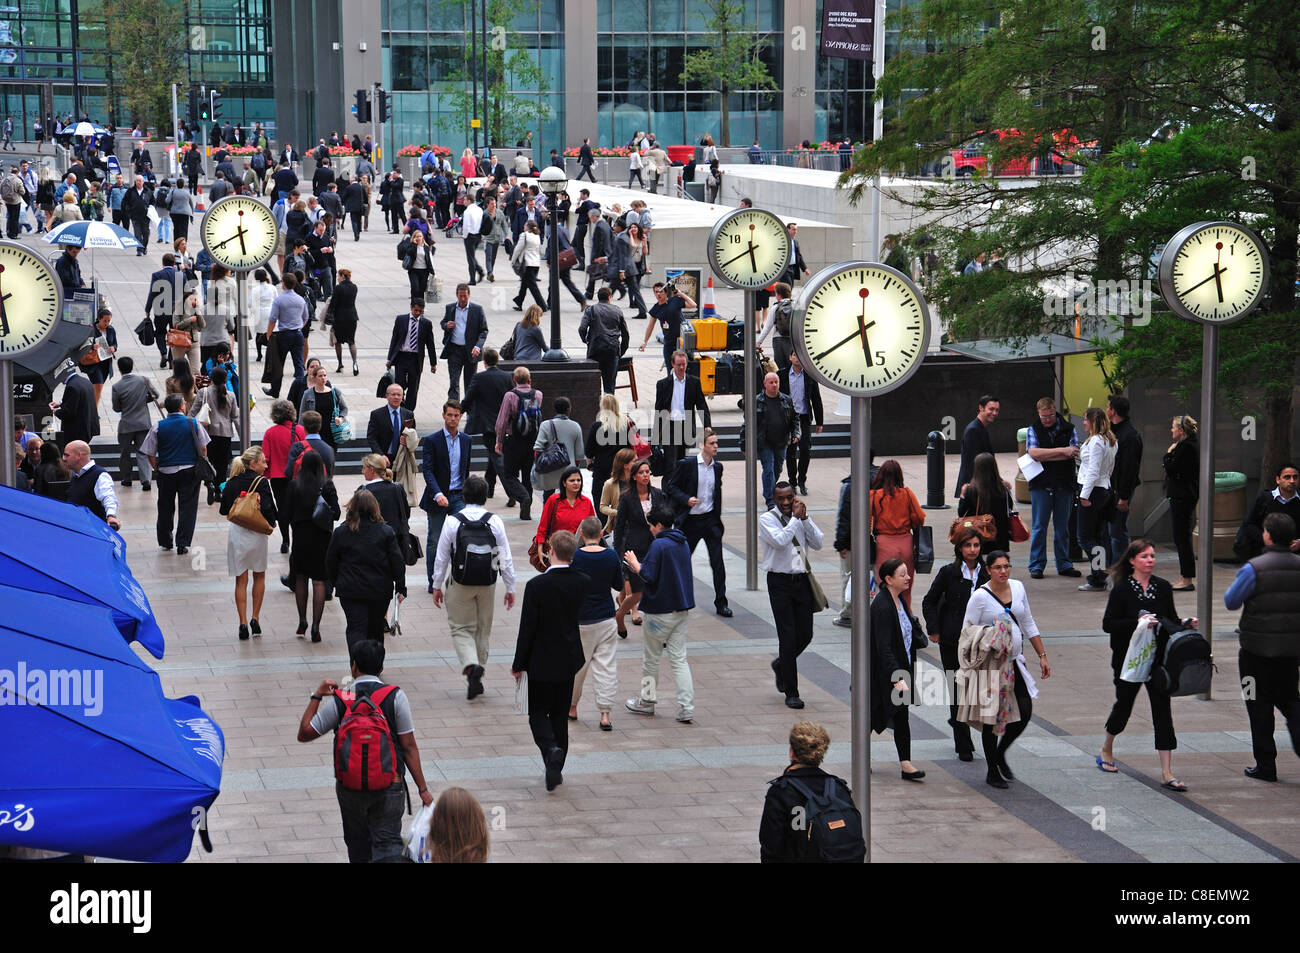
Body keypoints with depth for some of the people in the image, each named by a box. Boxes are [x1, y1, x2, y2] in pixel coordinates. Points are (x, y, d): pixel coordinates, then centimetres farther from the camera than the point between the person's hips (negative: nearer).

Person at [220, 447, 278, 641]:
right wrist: (271, 523, 1)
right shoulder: (261, 482, -11)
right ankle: (255, 618, 14)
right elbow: (269, 509, -17)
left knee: (241, 580, 7)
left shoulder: (231, 483, 2)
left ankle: (243, 623, 1)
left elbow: (224, 510, 7)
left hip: (236, 532, 2)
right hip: (257, 534, -2)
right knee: (259, 576, 18)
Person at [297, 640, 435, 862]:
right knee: (388, 844, -1)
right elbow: (409, 747, -6)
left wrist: (317, 696, 10)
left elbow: (304, 733, 4)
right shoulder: (395, 697, -7)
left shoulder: (339, 700, -5)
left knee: (358, 846, 18)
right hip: (389, 785, -1)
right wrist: (423, 789, -1)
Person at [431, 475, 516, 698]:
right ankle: (477, 679, 22)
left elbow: (441, 558, -5)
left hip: (460, 585, -2)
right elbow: (506, 558, -3)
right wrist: (510, 588, 6)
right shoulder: (495, 522, -7)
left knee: (461, 629, 6)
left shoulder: (452, 522, -11)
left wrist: (437, 586, 6)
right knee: (483, 629, 16)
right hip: (488, 585, 2)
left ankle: (470, 666, -20)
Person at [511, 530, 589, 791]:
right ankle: (556, 769, 21)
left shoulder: (537, 586, -19)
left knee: (538, 712, 10)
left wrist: (519, 664, -5)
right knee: (560, 715, 16)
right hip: (569, 661, 4)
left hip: (542, 662, -4)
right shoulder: (584, 583, -7)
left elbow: (527, 629, -15)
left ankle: (551, 750, -17)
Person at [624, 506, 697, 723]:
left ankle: (647, 701, 25)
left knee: (651, 657, 11)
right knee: (679, 658, 5)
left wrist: (635, 563, -2)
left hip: (660, 611, -7)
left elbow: (649, 576, -19)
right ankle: (686, 708, -4)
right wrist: (639, 567, 16)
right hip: (681, 608, 7)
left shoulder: (659, 545, -16)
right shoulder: (683, 544, 10)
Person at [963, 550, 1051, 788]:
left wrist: (1042, 655, 11)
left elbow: (1029, 624, 13)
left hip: (1015, 662, 5)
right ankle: (992, 771, 14)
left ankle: (1000, 753, 24)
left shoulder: (1018, 587, 5)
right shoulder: (980, 596, -11)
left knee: (1025, 713, -1)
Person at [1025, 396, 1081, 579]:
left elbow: (1075, 452, -7)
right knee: (1039, 527, -1)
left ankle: (1064, 564, 16)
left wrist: (1044, 456, -11)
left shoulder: (1067, 428, 6)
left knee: (1062, 527, 8)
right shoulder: (1033, 430, 3)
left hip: (1064, 485, 2)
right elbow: (1033, 452, -13)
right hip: (1040, 484, -2)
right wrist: (1062, 451, -15)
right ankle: (1036, 566, 5)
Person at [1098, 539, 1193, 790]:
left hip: (1158, 658, 3)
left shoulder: (1162, 587, 4)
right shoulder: (1121, 589, -8)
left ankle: (1166, 773, -5)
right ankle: (1106, 750, 42)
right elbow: (1108, 624, -13)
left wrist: (1187, 624, -7)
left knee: (1162, 710, -5)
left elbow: (1171, 619, 13)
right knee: (1124, 705, 12)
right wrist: (1137, 622, -24)